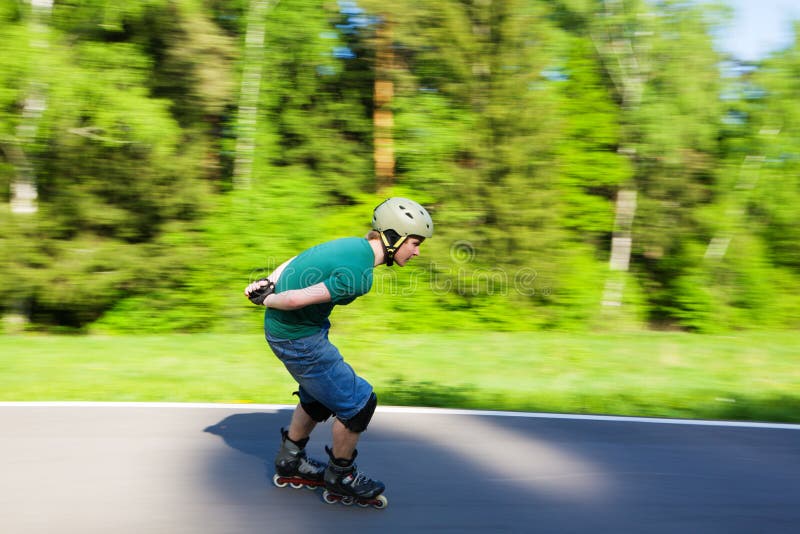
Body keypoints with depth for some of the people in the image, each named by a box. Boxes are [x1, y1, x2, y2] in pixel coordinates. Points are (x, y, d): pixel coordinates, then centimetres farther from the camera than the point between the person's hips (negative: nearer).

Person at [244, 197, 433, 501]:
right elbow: (297, 298, -29)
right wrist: (267, 300, -11)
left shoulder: (353, 245, 3)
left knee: (321, 396, 26)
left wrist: (267, 284, 1)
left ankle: (290, 459, 44)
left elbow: (295, 262, 10)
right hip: (297, 338, -10)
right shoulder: (360, 273, -28)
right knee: (359, 402, 1)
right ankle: (340, 476, 20)